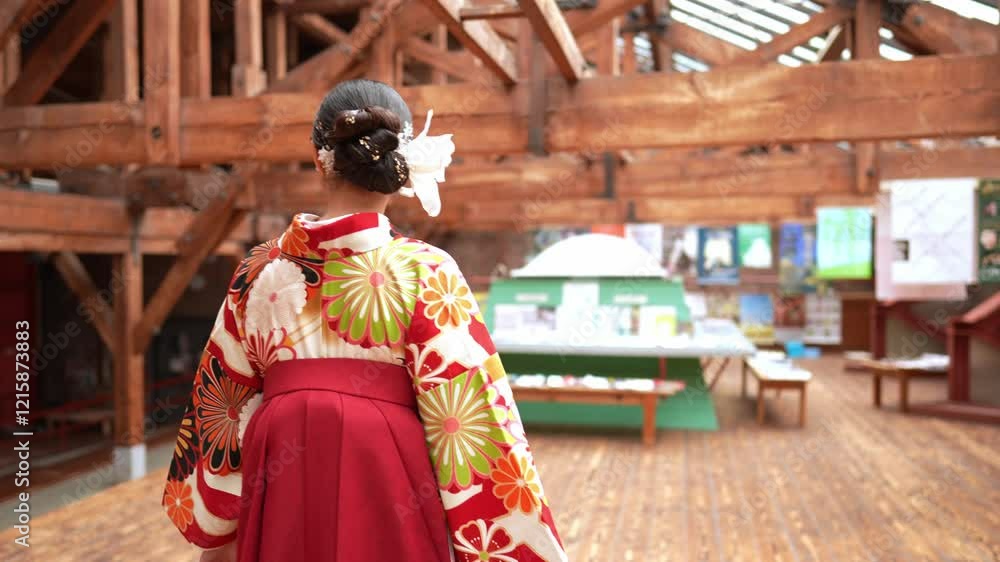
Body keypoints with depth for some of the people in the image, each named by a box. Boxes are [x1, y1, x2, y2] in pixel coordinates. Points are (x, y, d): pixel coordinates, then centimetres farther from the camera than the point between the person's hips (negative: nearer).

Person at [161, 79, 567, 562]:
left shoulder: (261, 269, -1)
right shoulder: (426, 272, -12)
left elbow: (222, 405, 6)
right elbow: (470, 421, -14)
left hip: (285, 493, 3)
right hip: (390, 491, -3)